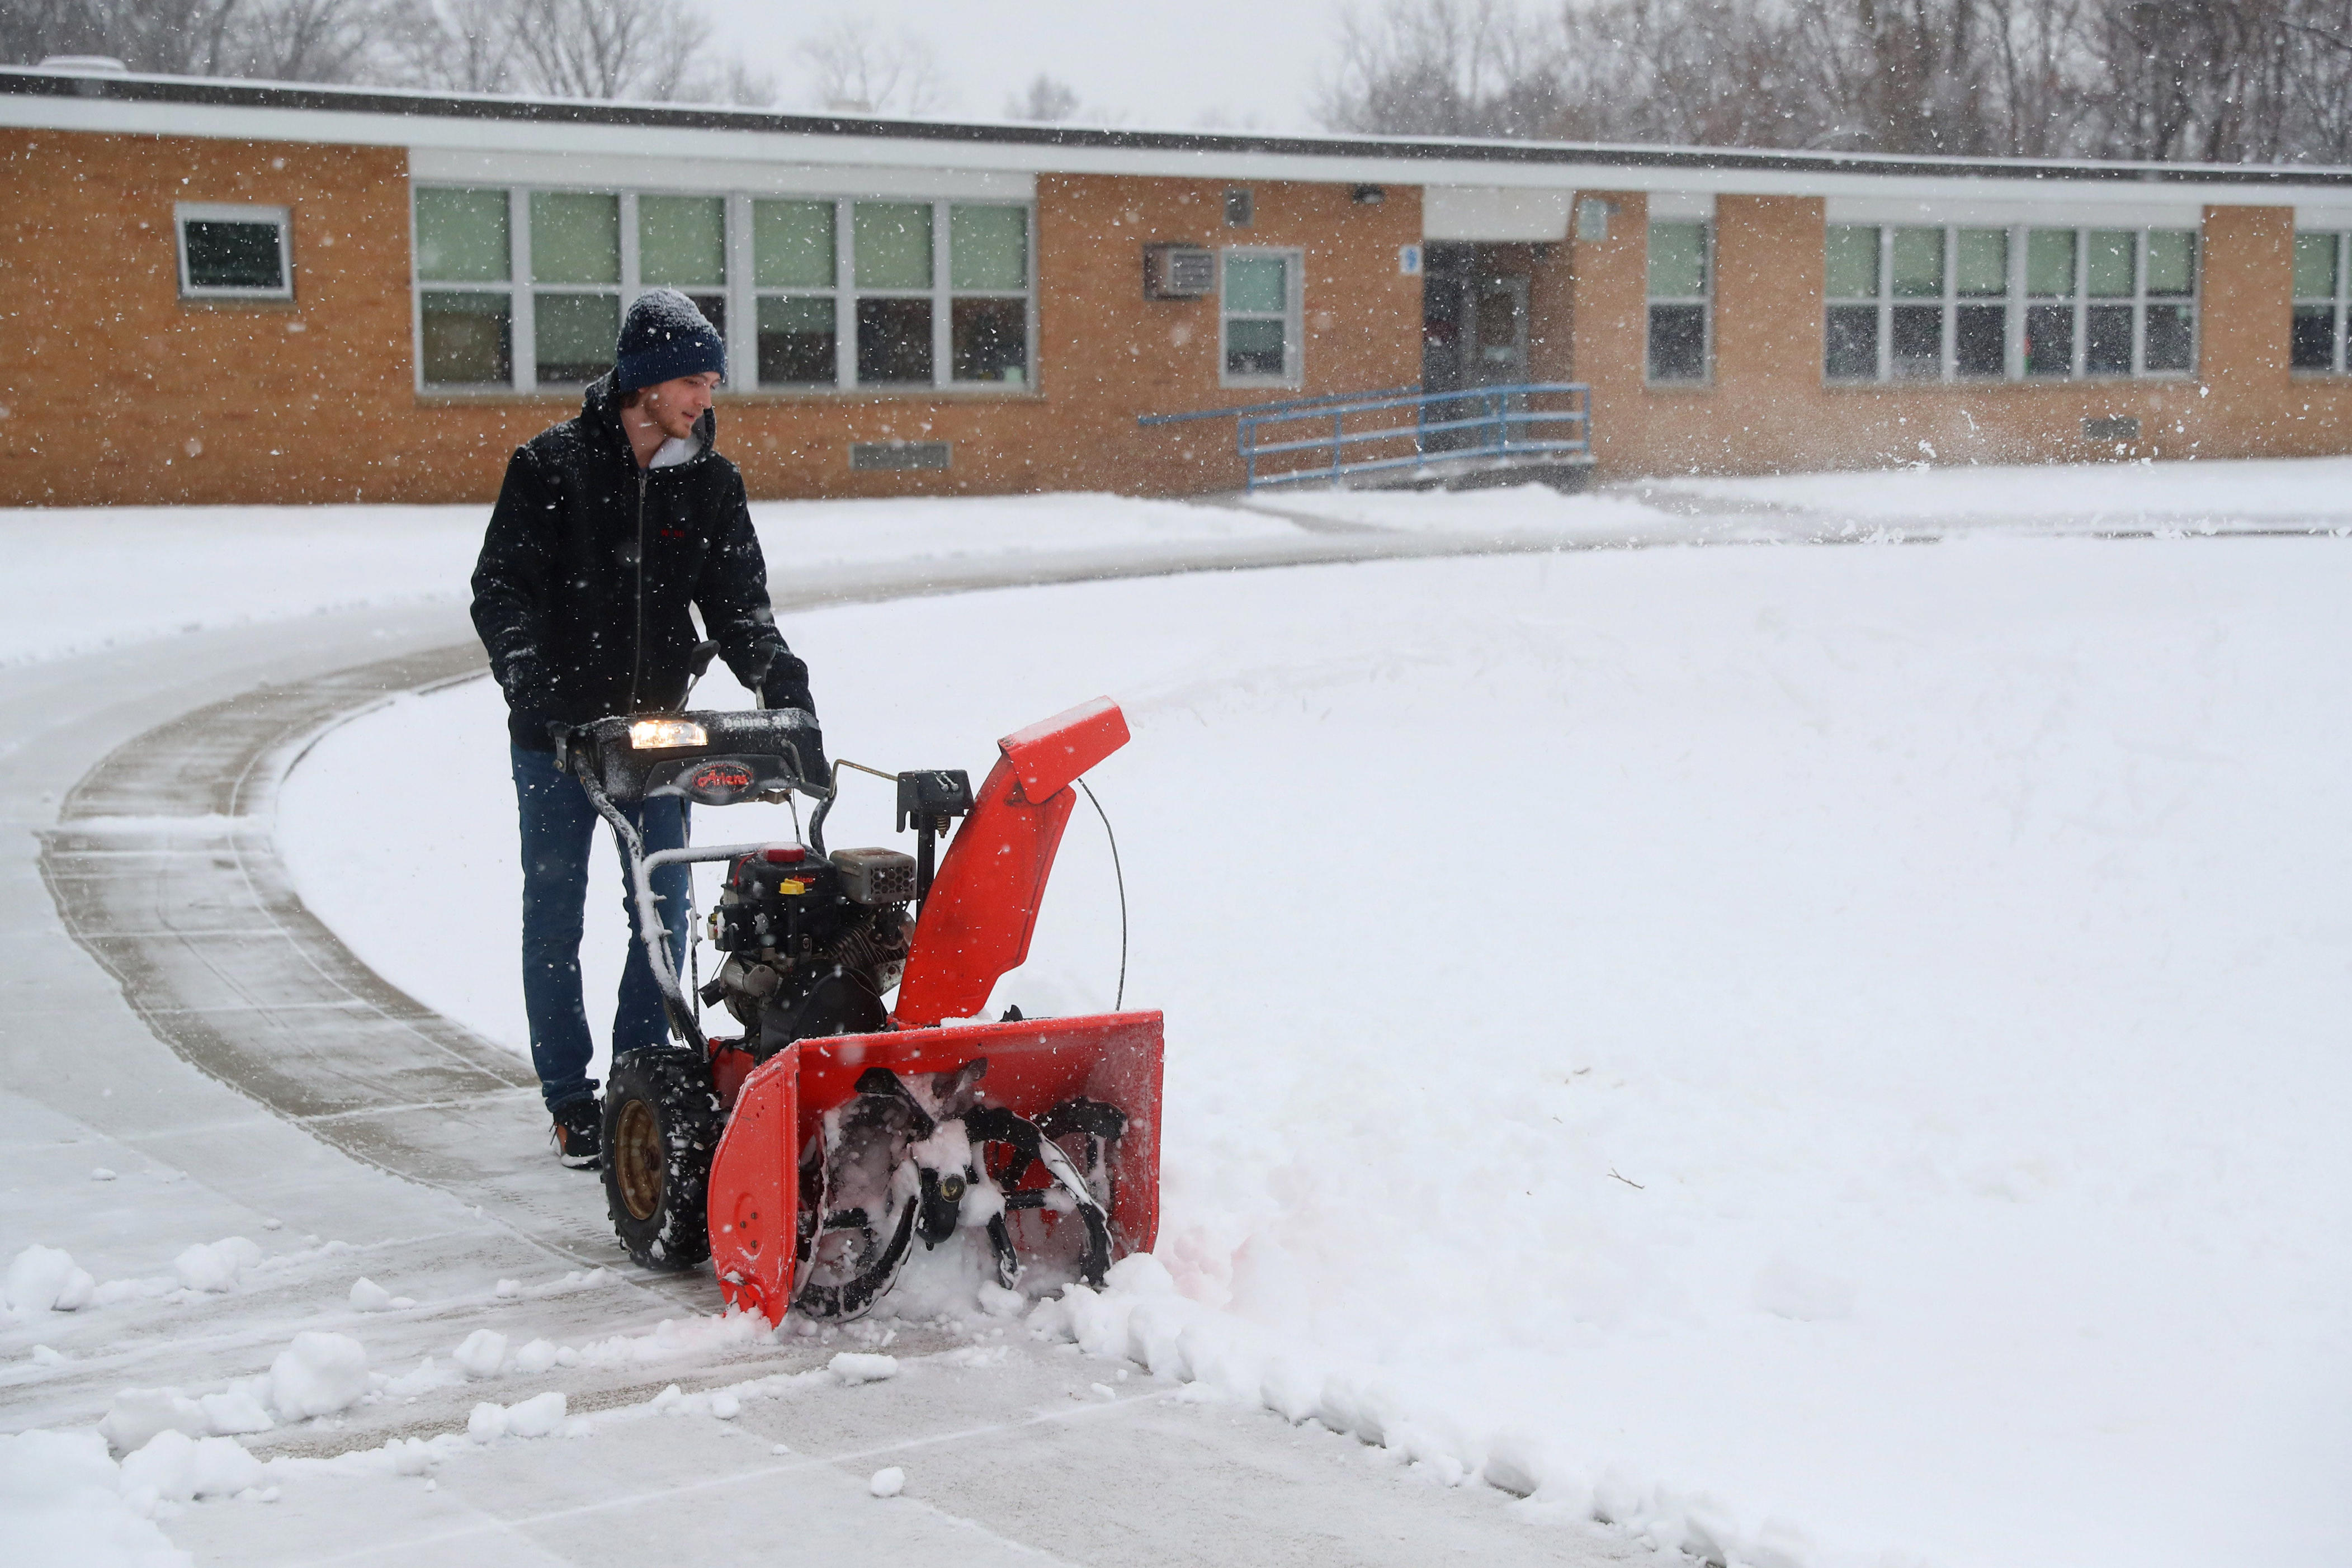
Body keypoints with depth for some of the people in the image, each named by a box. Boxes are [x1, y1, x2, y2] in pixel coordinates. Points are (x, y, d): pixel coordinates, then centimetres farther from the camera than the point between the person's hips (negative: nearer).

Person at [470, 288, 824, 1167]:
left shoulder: (710, 484, 4)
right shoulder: (551, 468, -7)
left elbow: (739, 603, 2)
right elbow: (500, 590, -11)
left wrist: (781, 684, -14)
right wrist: (530, 675, -27)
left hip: (657, 730, 3)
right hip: (556, 732, -3)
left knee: (666, 912, 4)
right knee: (555, 913, 4)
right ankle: (570, 1096, 14)